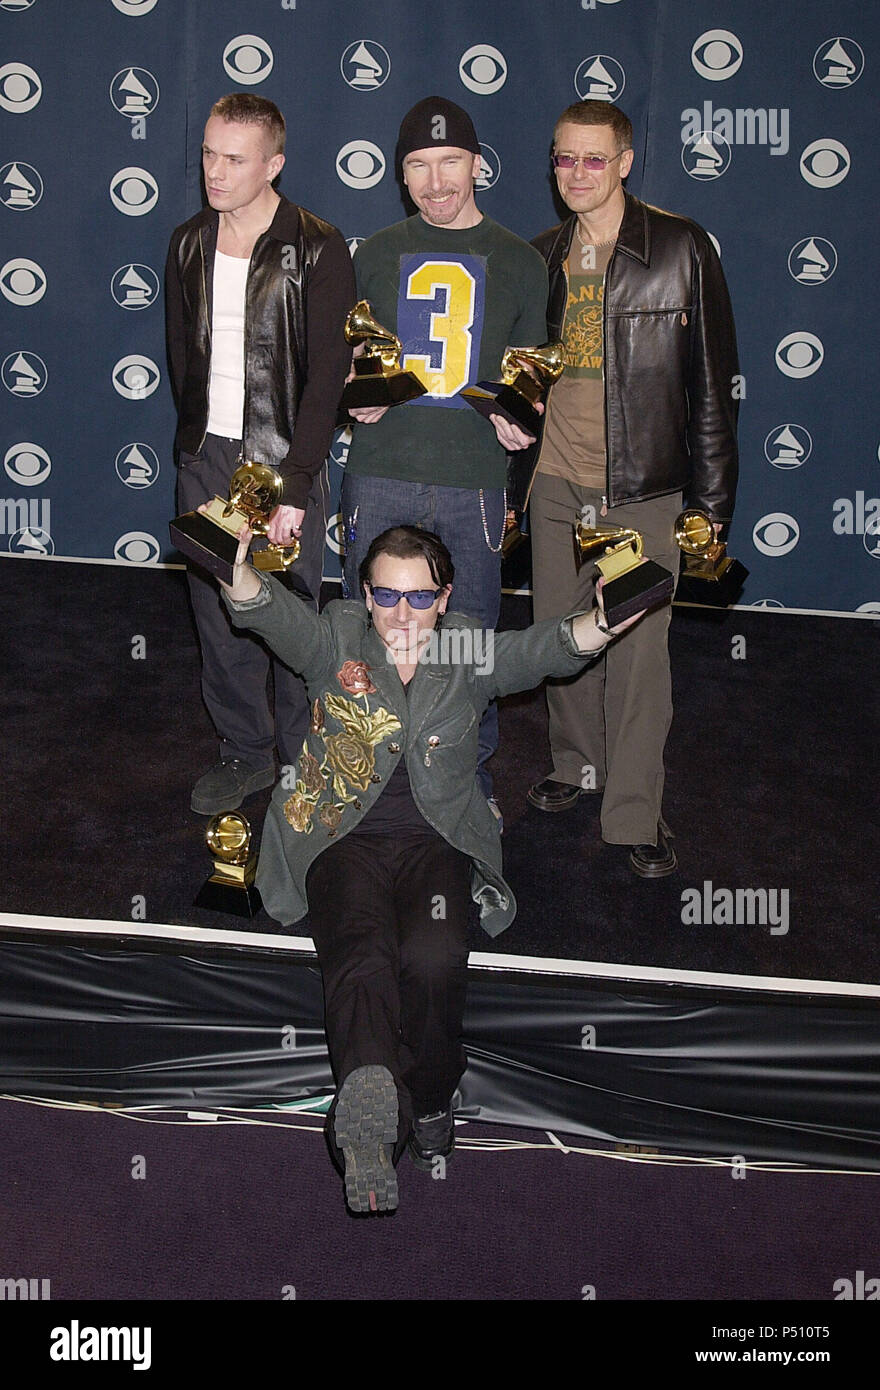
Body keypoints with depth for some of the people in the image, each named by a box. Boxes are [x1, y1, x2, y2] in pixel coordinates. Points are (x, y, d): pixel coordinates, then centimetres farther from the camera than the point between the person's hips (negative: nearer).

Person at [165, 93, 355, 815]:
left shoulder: (317, 249, -11)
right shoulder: (190, 244, 7)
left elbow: (327, 374, -15)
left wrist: (293, 484, -21)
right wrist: (197, 436, 16)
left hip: (284, 456, -5)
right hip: (207, 457, 5)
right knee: (217, 612, 9)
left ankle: (302, 763, 19)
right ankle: (244, 752, 26)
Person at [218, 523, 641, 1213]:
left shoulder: (469, 652, 7)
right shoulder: (335, 639, 5)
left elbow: (541, 649, -13)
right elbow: (275, 614, -16)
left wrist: (598, 627, -37)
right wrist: (239, 578, -41)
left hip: (436, 841, 1)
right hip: (344, 838, -1)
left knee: (434, 961, -29)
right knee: (360, 965, -30)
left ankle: (428, 1101, -7)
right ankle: (371, 1098, -55)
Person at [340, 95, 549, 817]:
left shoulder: (520, 262, 8)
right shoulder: (376, 254, 10)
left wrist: (517, 418, -6)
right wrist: (354, 396, -4)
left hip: (474, 481, -1)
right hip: (380, 475, 1)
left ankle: (474, 777, 23)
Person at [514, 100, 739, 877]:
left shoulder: (680, 249, -4)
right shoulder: (541, 259, 9)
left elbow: (712, 377, -4)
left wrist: (712, 496, -7)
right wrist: (508, 483, 15)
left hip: (640, 489, -4)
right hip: (554, 481, 5)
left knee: (637, 650, -3)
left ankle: (636, 814, 7)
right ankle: (579, 765, 34)